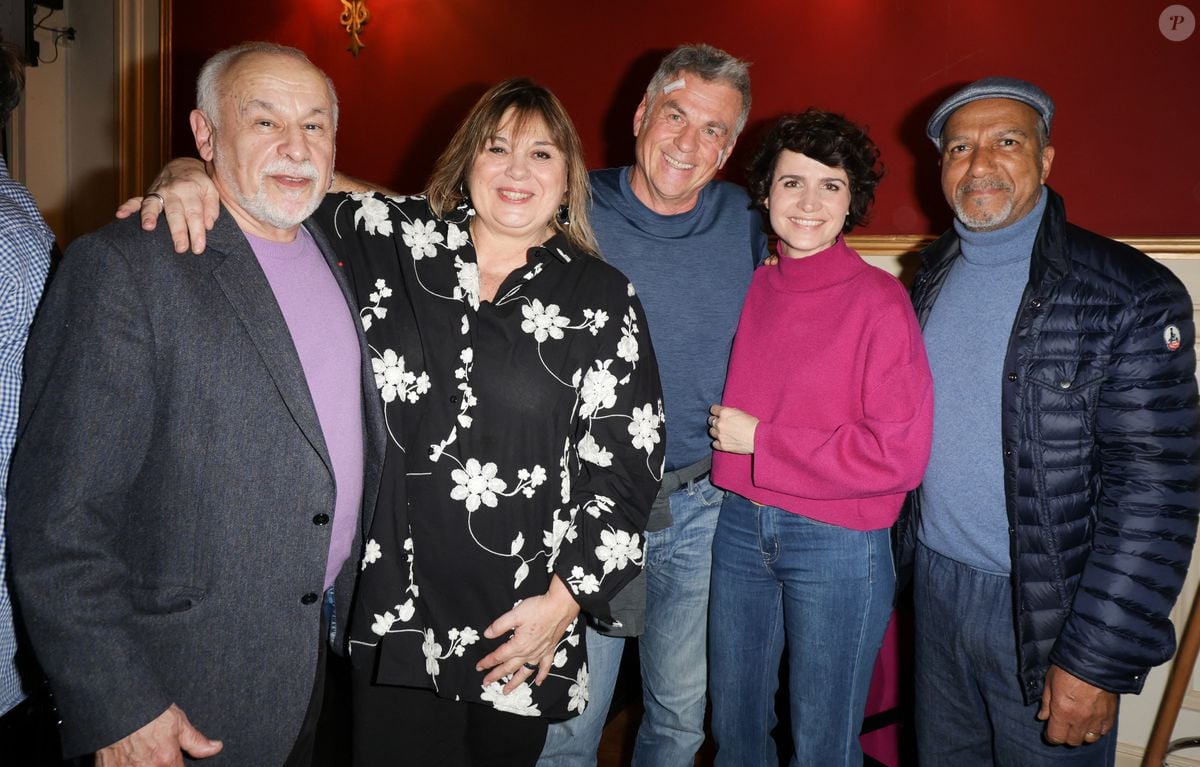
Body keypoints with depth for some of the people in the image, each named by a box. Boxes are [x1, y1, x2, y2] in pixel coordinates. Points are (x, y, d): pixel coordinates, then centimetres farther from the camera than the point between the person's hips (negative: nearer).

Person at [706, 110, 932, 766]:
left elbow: (900, 455, -17)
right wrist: (723, 431, -1)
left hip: (837, 542, -5)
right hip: (739, 526, 5)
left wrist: (759, 439, -15)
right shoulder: (751, 289, 3)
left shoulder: (879, 300, -12)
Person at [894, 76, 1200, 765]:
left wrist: (1098, 663, -18)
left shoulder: (1133, 295, -15)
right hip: (934, 582, 5)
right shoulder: (933, 276, 4)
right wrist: (907, 551, 7)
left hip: (1045, 608, -5)